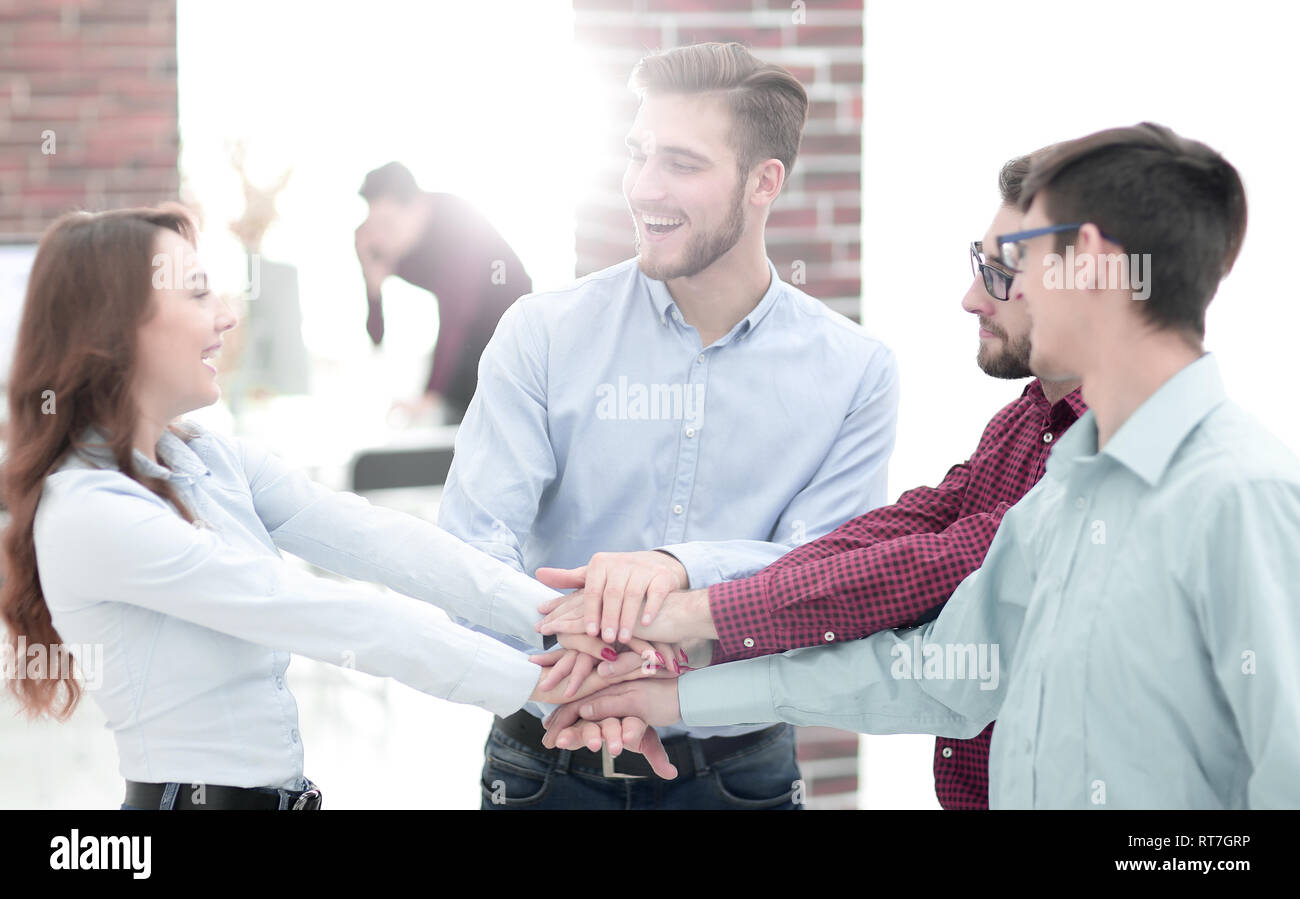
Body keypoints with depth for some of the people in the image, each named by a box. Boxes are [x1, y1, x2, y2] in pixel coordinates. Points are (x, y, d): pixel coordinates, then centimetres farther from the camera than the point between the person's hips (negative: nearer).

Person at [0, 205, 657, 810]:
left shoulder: (208, 457, 6)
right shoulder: (88, 514, -19)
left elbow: (365, 539, -4)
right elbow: (316, 615, -21)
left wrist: (557, 613, -15)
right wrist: (527, 680, -19)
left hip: (280, 790, 8)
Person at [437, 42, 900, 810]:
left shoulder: (855, 372, -3)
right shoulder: (544, 336, -5)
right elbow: (475, 539, -14)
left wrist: (682, 568, -31)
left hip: (738, 769, 0)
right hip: (553, 768, 0)